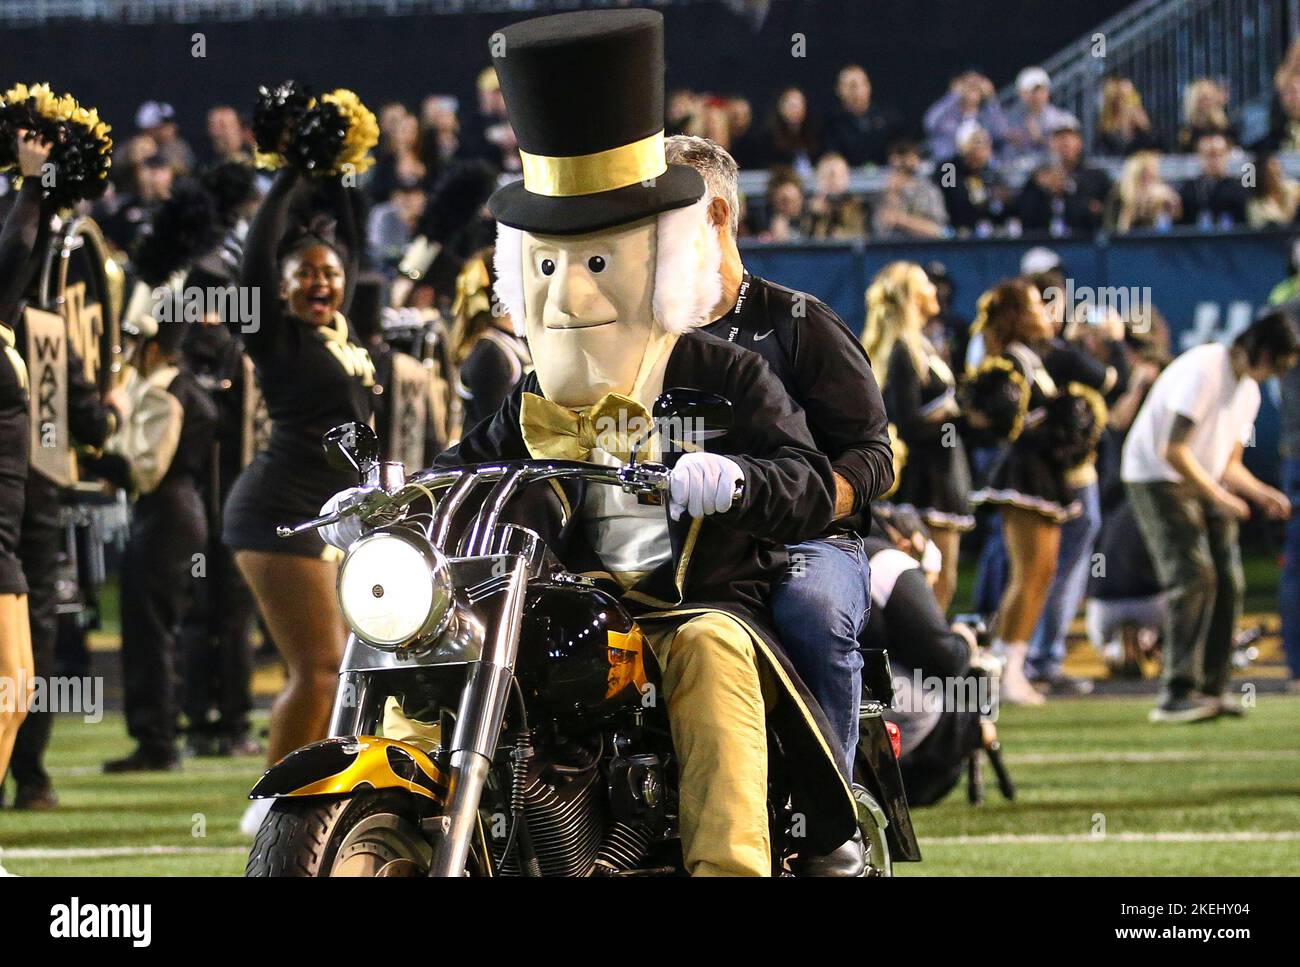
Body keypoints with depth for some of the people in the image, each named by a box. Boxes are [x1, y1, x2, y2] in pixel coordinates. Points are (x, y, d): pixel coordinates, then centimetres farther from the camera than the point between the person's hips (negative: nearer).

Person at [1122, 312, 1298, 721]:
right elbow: (1172, 450, -24)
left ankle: (1212, 688, 10)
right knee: (1193, 577, -19)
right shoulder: (1204, 369, -18)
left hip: (1205, 487, 9)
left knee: (1228, 582, 2)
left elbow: (1228, 466, 16)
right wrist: (1220, 496, -23)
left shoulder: (1248, 391, 11)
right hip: (1159, 480, -9)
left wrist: (1263, 494, -3)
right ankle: (1177, 695, -21)